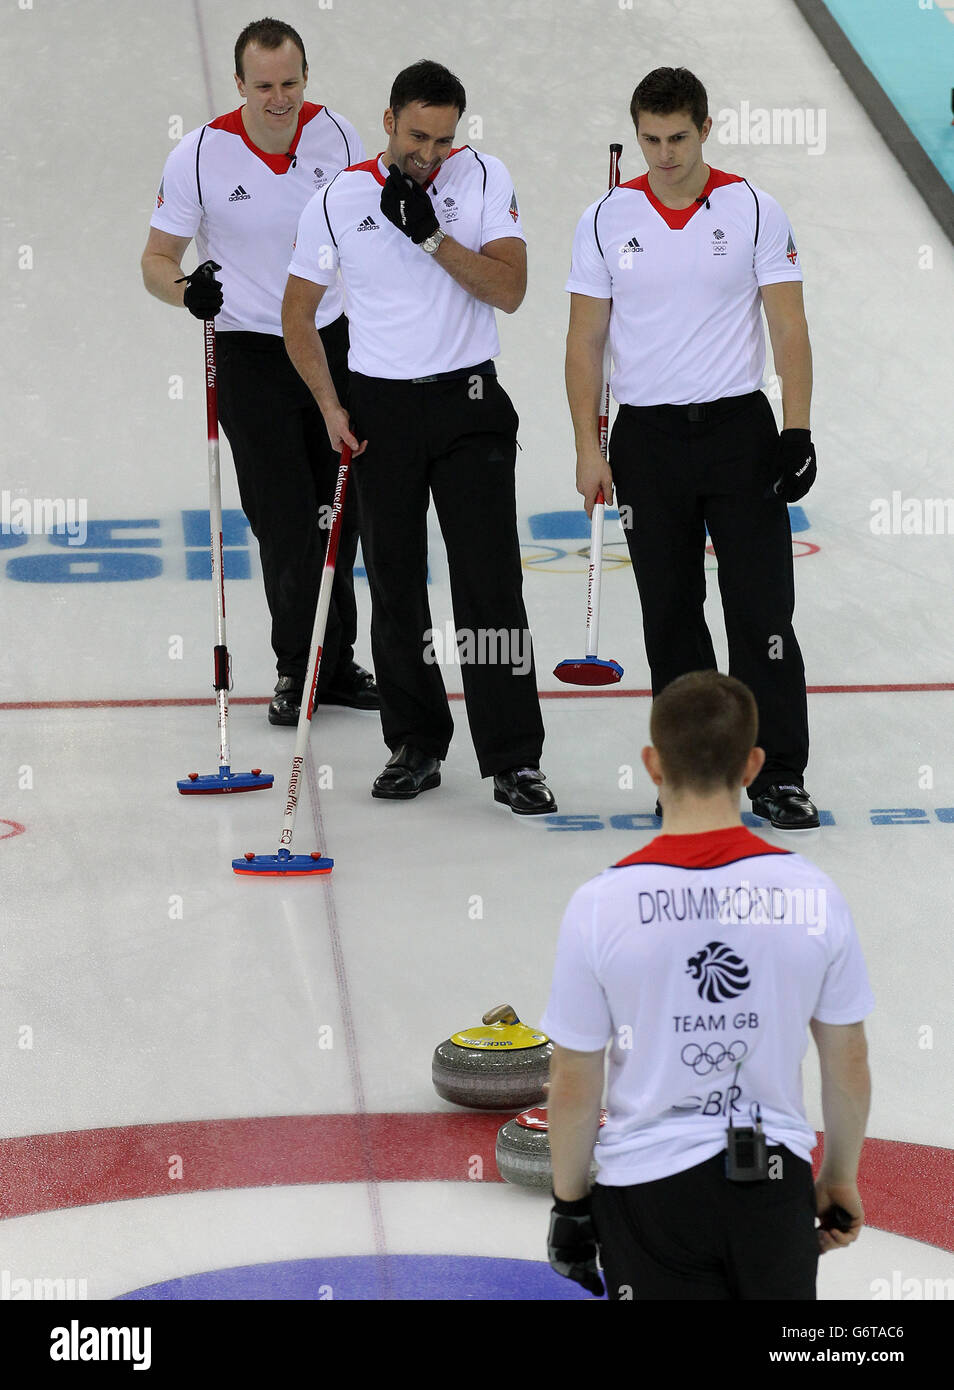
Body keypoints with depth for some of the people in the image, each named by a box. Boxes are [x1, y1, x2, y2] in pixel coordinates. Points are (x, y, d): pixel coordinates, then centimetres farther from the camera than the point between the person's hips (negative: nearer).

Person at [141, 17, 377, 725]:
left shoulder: (336, 134, -5)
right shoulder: (200, 155, -15)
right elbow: (157, 259, -8)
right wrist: (184, 289, -29)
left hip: (333, 343, 3)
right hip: (248, 354, -3)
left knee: (342, 510, 10)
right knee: (284, 520, -5)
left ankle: (336, 664, 25)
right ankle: (297, 668, 12)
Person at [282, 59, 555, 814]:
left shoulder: (483, 178, -2)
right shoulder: (338, 200, -2)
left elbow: (509, 289, -10)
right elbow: (299, 312, 6)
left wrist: (431, 236, -19)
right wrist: (330, 406, -2)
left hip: (469, 402, -1)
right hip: (380, 406, 1)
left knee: (491, 583, -6)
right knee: (395, 586, 7)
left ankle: (514, 760, -2)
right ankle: (416, 746, 21)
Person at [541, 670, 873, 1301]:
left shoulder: (601, 904, -14)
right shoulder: (813, 894, -8)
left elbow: (574, 1084, -7)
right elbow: (850, 1067, 1)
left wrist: (569, 1202, 7)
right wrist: (841, 1179, 15)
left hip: (650, 1188, -2)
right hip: (776, 1182, 2)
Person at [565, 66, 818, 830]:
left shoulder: (754, 211, -1)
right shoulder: (606, 220, 2)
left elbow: (790, 328, -1)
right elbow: (586, 340, 4)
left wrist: (797, 431, -9)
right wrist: (588, 449, -2)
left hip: (739, 429, -1)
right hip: (647, 437, 2)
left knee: (762, 608, -4)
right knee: (670, 615, 7)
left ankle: (779, 775, 1)